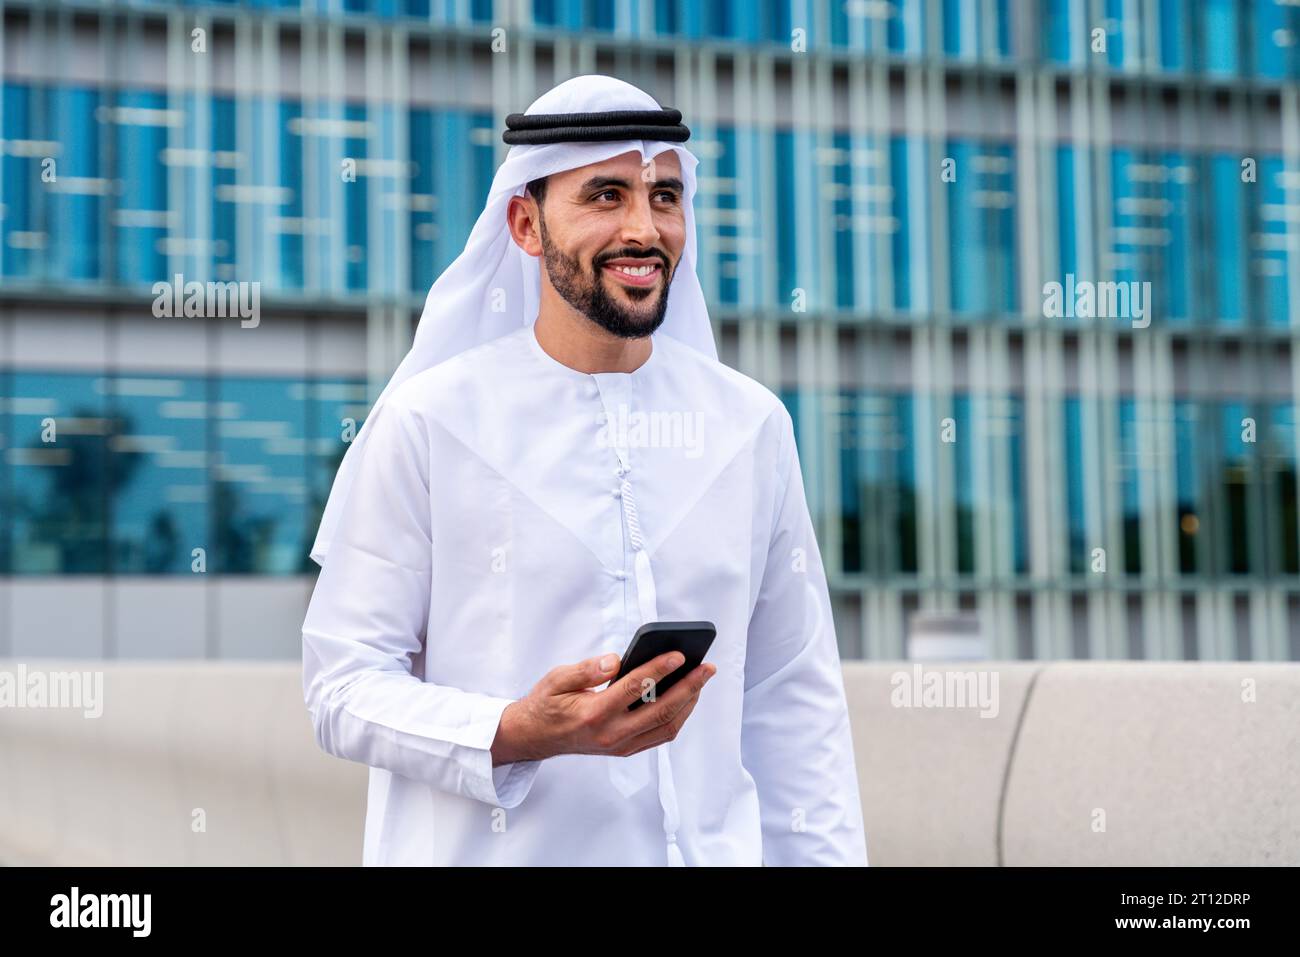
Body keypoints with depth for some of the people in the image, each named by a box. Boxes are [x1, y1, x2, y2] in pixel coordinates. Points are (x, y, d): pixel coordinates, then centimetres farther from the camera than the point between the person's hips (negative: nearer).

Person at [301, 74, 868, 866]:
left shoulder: (752, 424, 3)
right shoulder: (427, 422, -8)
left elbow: (795, 703, 5)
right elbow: (344, 686, -10)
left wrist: (827, 854, -2)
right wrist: (514, 735, -24)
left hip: (712, 845, 3)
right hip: (487, 849, -3)